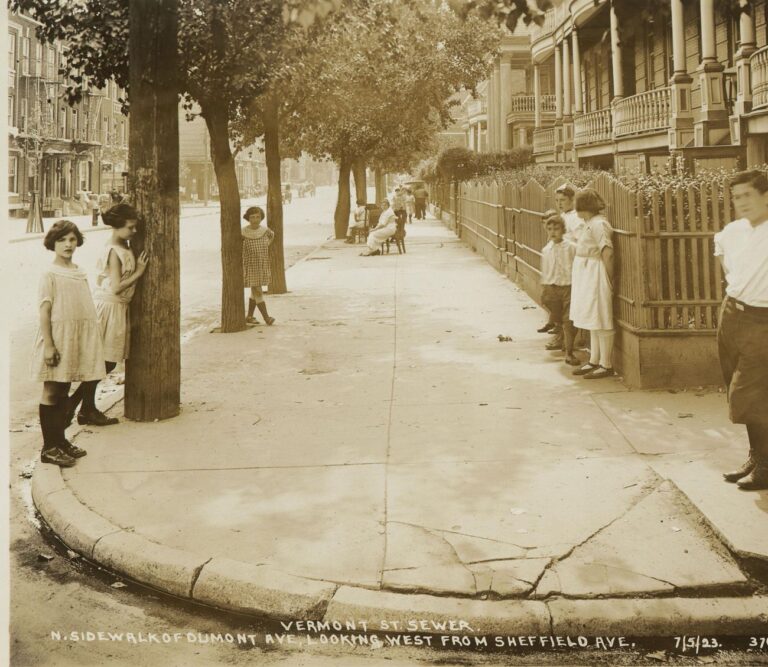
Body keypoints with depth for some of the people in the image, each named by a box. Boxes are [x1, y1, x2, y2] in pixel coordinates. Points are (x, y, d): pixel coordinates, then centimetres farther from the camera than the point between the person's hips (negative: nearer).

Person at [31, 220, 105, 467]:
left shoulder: (80, 273, 11)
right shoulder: (50, 275, -8)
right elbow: (44, 312, -12)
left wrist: (92, 340, 13)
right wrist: (48, 345, -17)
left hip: (78, 340, 6)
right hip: (57, 337, -6)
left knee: (63, 392, 14)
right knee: (51, 393, 0)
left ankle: (61, 440, 22)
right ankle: (49, 448, 4)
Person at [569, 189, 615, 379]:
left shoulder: (598, 224, -17)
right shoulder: (590, 224, 13)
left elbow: (607, 253, -21)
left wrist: (609, 280, -16)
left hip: (595, 276, -10)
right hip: (586, 277, 10)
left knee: (600, 322, -5)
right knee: (593, 320, 14)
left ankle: (606, 365, 1)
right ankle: (594, 361, 21)